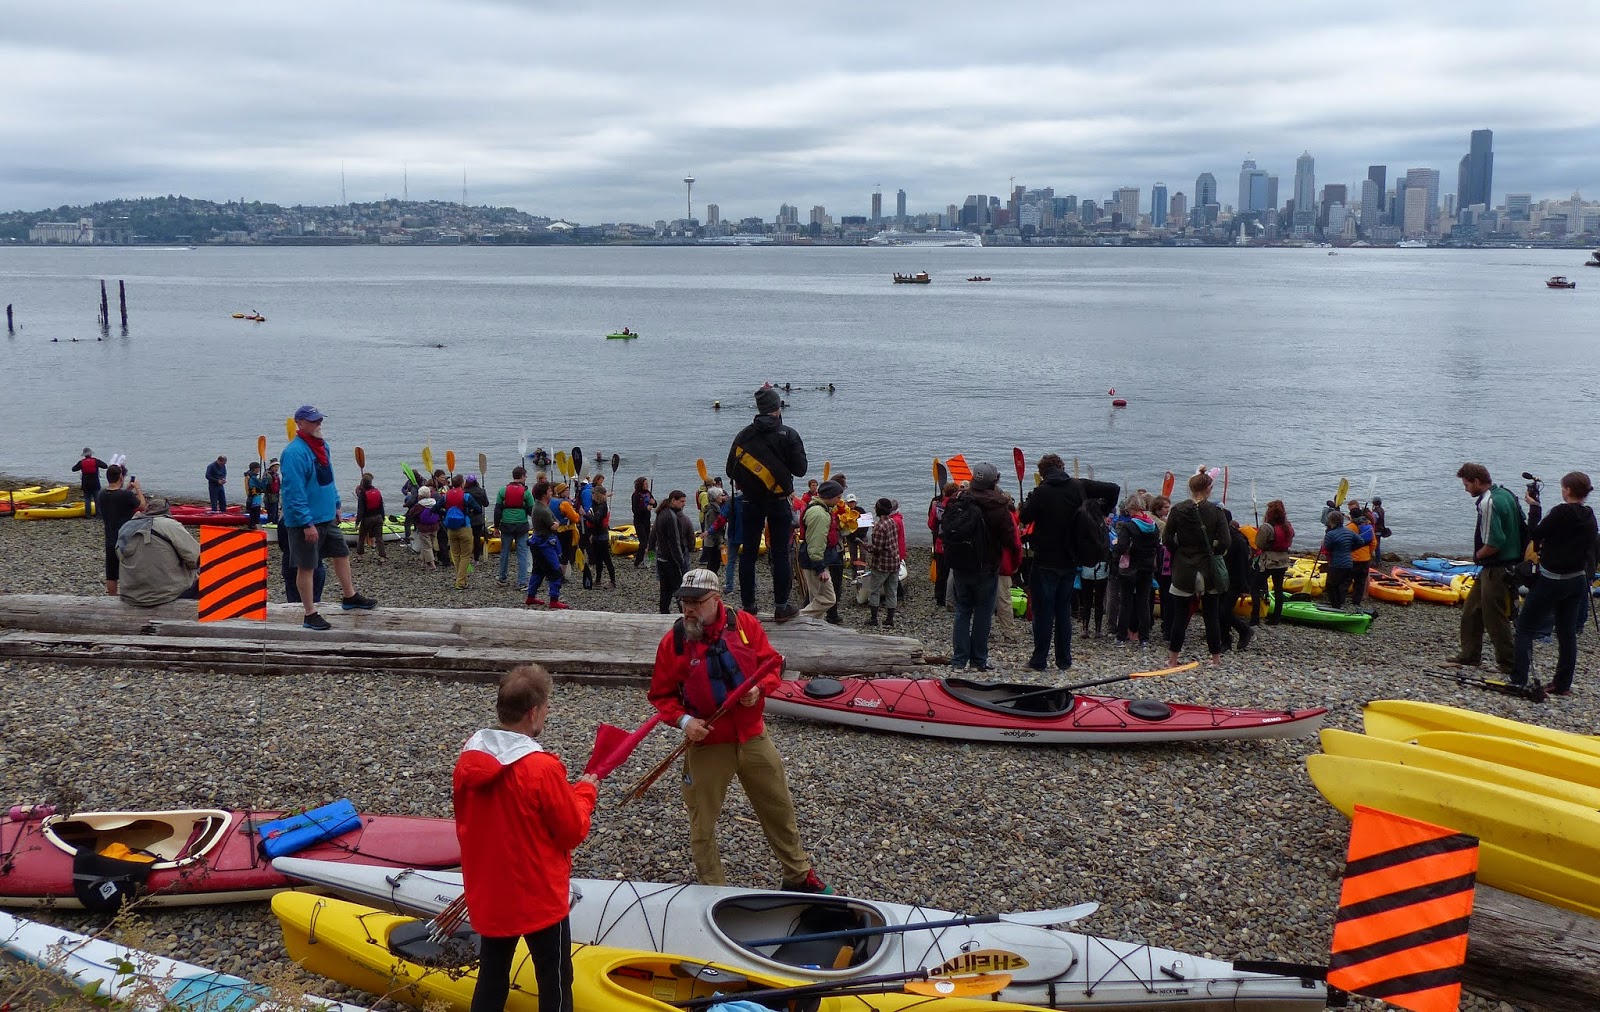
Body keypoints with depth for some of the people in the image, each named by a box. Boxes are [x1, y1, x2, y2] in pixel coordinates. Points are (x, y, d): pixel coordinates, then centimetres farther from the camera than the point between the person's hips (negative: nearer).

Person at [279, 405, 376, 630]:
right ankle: (310, 615, 10)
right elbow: (294, 491, -25)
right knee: (307, 567, 1)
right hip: (306, 521, -9)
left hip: (327, 517, 9)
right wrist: (307, 524, -25)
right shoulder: (295, 452, -22)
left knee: (342, 554, 18)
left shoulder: (322, 445, 8)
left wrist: (336, 505, 21)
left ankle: (350, 597, 35)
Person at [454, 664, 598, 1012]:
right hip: (539, 896, -6)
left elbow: (464, 824, 7)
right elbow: (573, 832, -15)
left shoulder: (468, 757, -6)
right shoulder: (543, 768, -25)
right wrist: (586, 791, 1)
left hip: (487, 894, 6)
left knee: (492, 974, 20)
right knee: (555, 981, 10)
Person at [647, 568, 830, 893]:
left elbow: (772, 663, 4)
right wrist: (683, 720, -17)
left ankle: (799, 876, 33)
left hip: (753, 737, 2)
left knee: (779, 808, 14)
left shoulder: (745, 624, -5)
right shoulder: (674, 641, -8)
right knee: (702, 822, 5)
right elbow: (661, 695, -1)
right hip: (705, 745, -2)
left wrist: (760, 688, -16)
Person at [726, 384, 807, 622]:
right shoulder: (788, 435, -9)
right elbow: (800, 469, -8)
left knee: (748, 552, 9)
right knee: (780, 554, 2)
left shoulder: (744, 435, 0)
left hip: (751, 502, 2)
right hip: (779, 501, -2)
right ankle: (781, 607, 2)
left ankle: (748, 605, 12)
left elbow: (731, 470, 2)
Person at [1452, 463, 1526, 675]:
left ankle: (1509, 664, 9)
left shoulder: (1489, 503, -21)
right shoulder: (1507, 494, 9)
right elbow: (1521, 527, 16)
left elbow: (1494, 543, -27)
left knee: (1494, 617, 0)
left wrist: (1478, 555, -7)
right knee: (1471, 610, 17)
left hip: (1496, 568, -10)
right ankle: (1470, 655, 25)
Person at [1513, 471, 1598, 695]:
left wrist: (1533, 507, 0)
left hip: (1551, 581, -7)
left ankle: (1519, 680, -5)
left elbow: (1535, 534, -9)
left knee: (1525, 627, 1)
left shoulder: (1561, 512, -18)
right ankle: (1563, 684, 17)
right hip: (1577, 582, 7)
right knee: (1567, 633, 12)